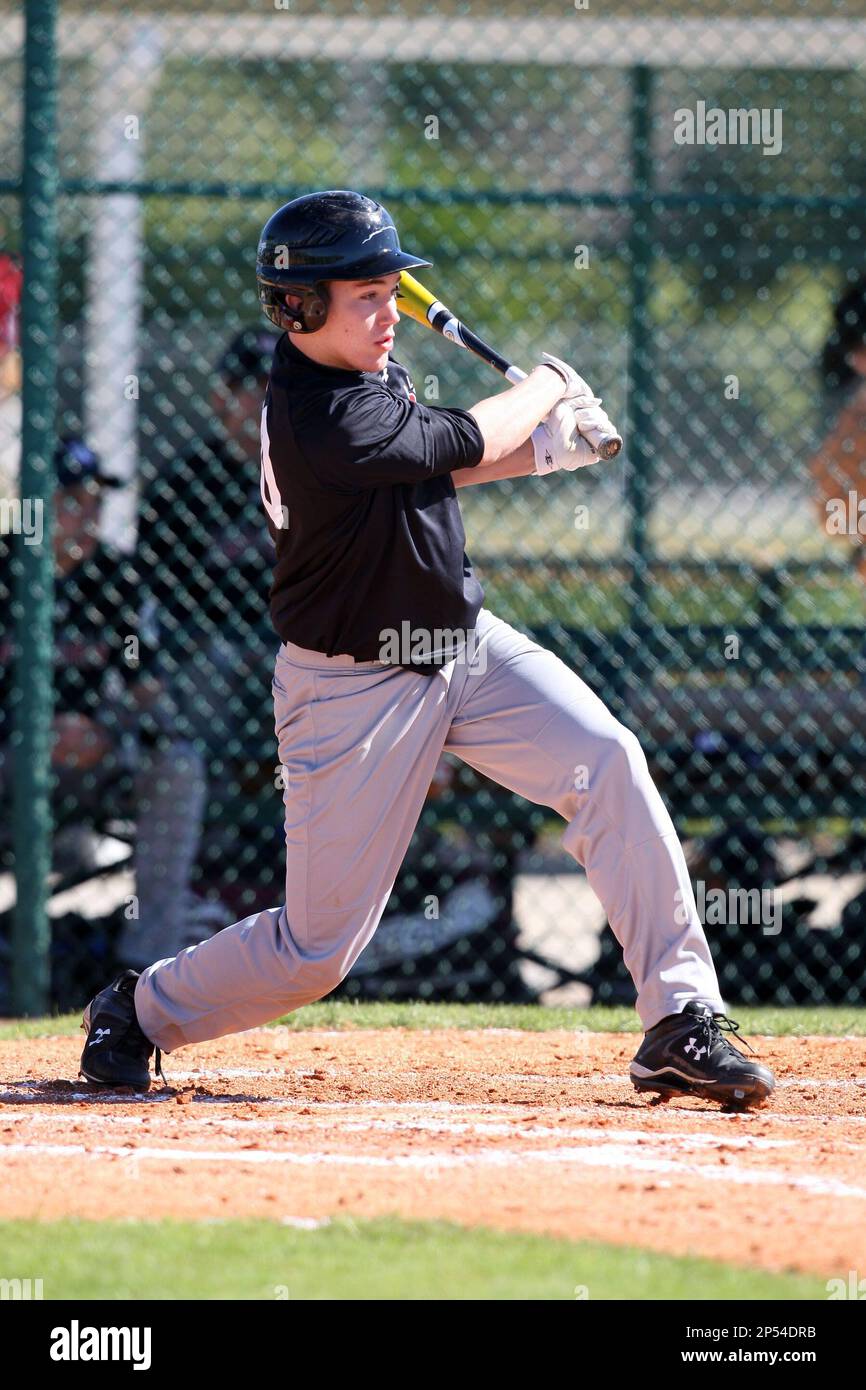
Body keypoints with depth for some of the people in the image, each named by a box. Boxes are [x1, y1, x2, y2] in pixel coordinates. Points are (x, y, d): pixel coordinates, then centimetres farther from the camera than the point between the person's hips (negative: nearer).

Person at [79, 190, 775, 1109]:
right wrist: (546, 387, 3)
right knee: (321, 945, 0)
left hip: (460, 641, 8)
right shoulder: (320, 420, -29)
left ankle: (682, 1022, -13)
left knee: (607, 763, -14)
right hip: (358, 685, -8)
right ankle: (138, 1013, 27)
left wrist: (539, 446, 0)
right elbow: (462, 442, -17)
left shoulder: (363, 372, 0)